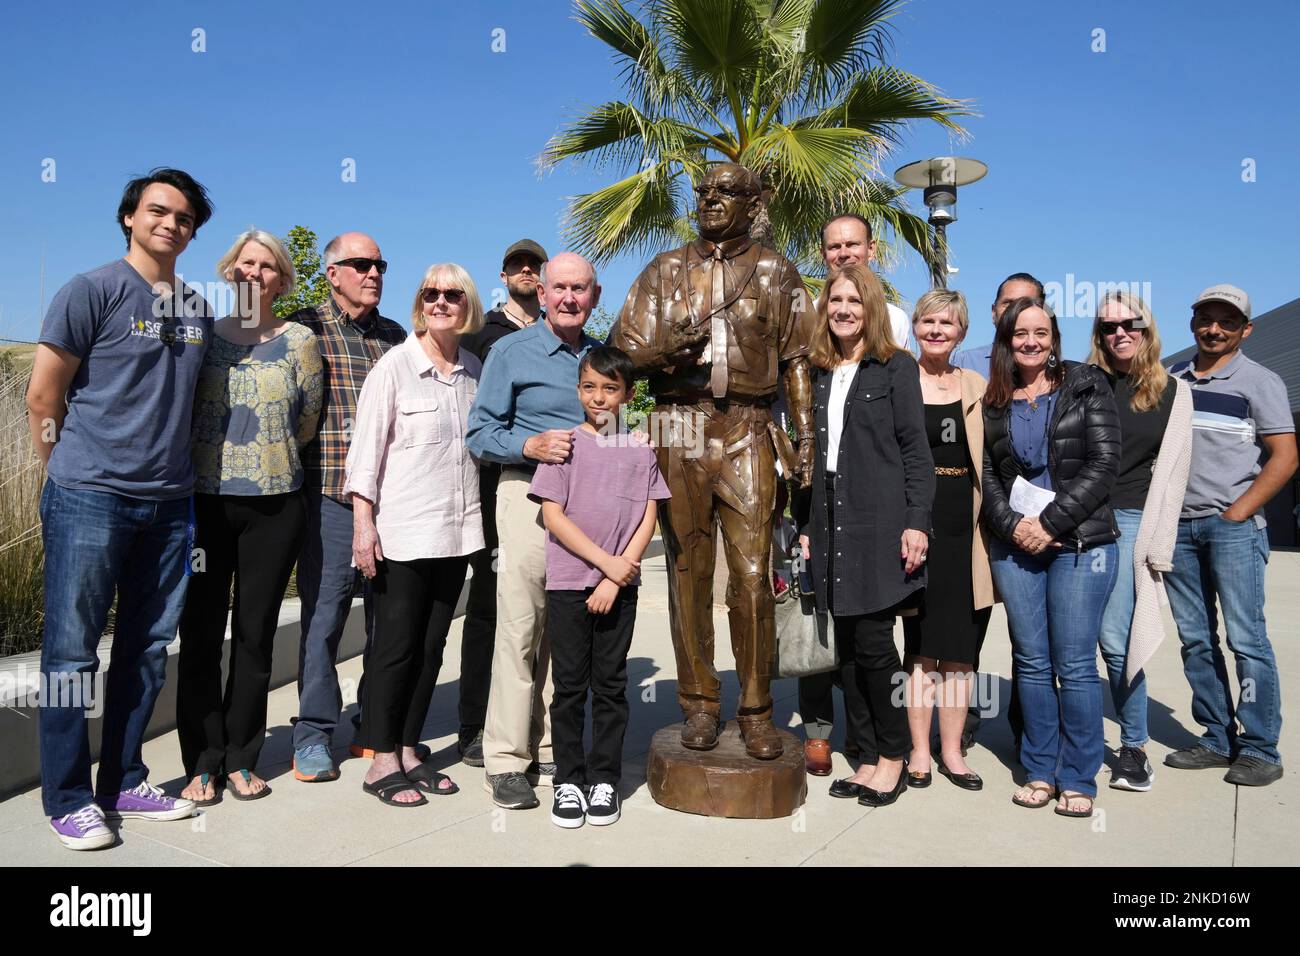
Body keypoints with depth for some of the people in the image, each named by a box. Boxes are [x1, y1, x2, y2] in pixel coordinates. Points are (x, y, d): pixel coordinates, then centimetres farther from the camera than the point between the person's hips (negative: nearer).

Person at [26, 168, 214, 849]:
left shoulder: (197, 311, 13)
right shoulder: (92, 291, -3)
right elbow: (43, 395, -3)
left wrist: (172, 468, 15)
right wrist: (73, 473, 3)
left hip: (169, 503, 6)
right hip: (89, 499, -5)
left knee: (147, 648, 11)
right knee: (71, 650, 2)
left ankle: (122, 783, 24)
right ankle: (67, 799, 13)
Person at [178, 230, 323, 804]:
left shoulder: (299, 342, 5)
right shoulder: (205, 336, 7)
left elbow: (306, 424, 7)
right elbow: (180, 412, 9)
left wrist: (265, 455, 5)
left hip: (274, 504, 0)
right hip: (206, 500, 1)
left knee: (255, 634, 7)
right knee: (202, 634, 2)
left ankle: (239, 759, 19)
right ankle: (202, 762, 14)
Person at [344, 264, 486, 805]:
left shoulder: (473, 371, 10)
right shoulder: (395, 366, -4)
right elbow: (366, 447, -6)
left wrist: (478, 518, 13)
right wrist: (363, 523, -13)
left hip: (456, 531, 5)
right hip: (402, 531, -5)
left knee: (431, 646, 10)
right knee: (395, 646, 0)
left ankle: (407, 751, 22)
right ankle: (381, 762, 12)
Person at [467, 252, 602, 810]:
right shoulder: (511, 352, 3)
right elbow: (480, 435, -3)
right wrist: (531, 446, -18)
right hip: (530, 497, -4)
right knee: (521, 629, -5)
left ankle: (551, 748, 19)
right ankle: (506, 759, 5)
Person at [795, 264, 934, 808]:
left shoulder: (896, 367, 2)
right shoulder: (818, 374, 15)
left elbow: (915, 449, -3)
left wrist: (917, 521, -12)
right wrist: (805, 524, 11)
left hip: (880, 523, -5)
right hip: (832, 527, 5)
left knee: (872, 641, -5)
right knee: (847, 647, 7)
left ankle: (893, 755, 14)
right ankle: (869, 756, 19)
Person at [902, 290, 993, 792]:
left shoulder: (978, 388, 13)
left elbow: (991, 461, 15)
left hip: (965, 526, 3)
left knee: (961, 644, 7)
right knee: (921, 641, 1)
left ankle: (951, 750, 19)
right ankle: (920, 750, 13)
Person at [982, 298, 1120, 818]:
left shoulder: (1086, 386, 3)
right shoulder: (994, 402, 12)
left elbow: (1104, 466, -6)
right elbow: (987, 476, 8)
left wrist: (1050, 523, -12)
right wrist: (1011, 525, -9)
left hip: (1080, 542, -3)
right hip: (1014, 545, 3)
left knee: (1074, 665, -2)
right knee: (1031, 662, 7)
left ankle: (1078, 780, 11)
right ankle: (1039, 771, 18)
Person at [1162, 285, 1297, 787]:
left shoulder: (1259, 381, 1)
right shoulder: (1171, 380, 13)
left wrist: (1237, 513, -11)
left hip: (1233, 526, -4)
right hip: (1177, 525, 5)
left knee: (1246, 638, -5)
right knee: (1195, 639, 8)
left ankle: (1260, 749, 5)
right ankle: (1218, 739, 18)